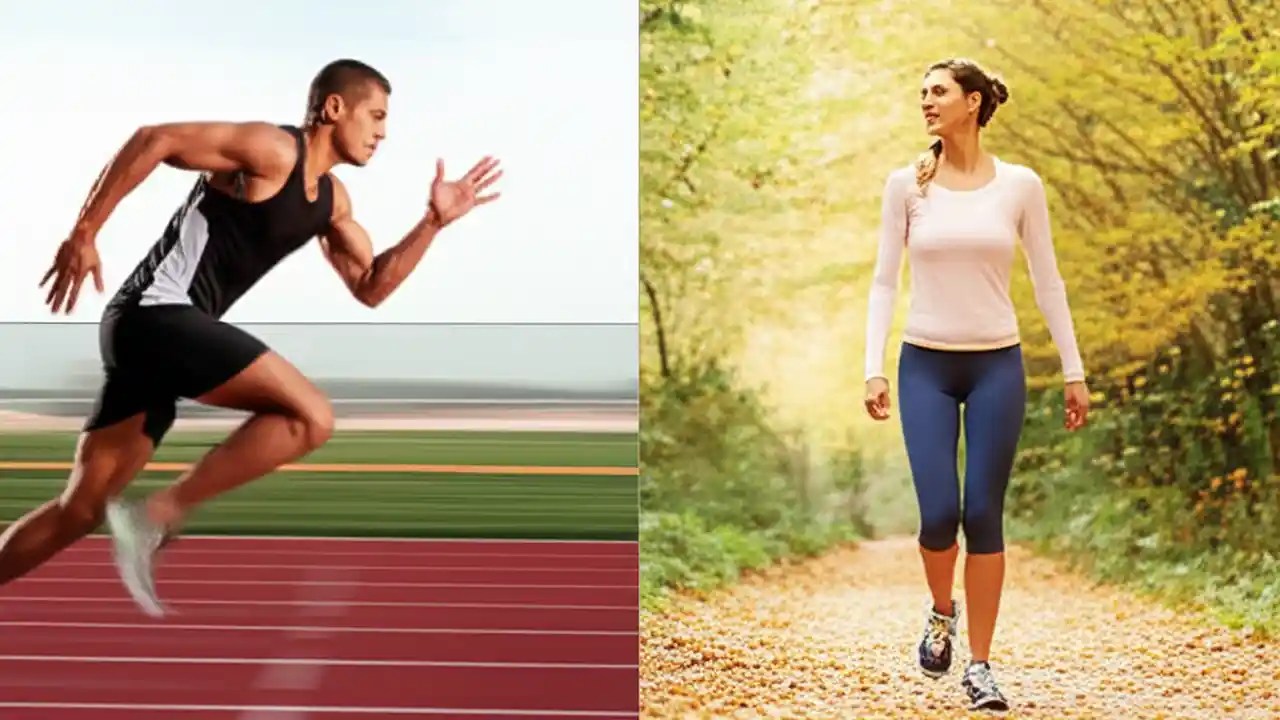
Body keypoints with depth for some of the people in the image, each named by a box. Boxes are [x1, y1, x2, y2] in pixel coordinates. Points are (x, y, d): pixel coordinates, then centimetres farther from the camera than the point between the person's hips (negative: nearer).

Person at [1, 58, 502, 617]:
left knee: (80, 511, 10)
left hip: (154, 327, 9)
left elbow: (370, 287, 20)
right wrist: (84, 233, -16)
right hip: (156, 315, -9)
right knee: (311, 415, -17)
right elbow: (153, 140, -14)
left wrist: (434, 222, 11)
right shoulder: (273, 150, -10)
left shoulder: (332, 199, 18)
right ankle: (156, 518, -14)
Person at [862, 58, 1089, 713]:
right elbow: (884, 282, 1)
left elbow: (1047, 283, 5)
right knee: (938, 513, -8)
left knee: (983, 516, 0)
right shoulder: (906, 184, 1)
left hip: (996, 365, 0)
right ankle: (941, 613, 25)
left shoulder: (1020, 185, 0)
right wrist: (873, 368, -7)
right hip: (926, 366, 0)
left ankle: (980, 665, 12)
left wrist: (1073, 371, 3)